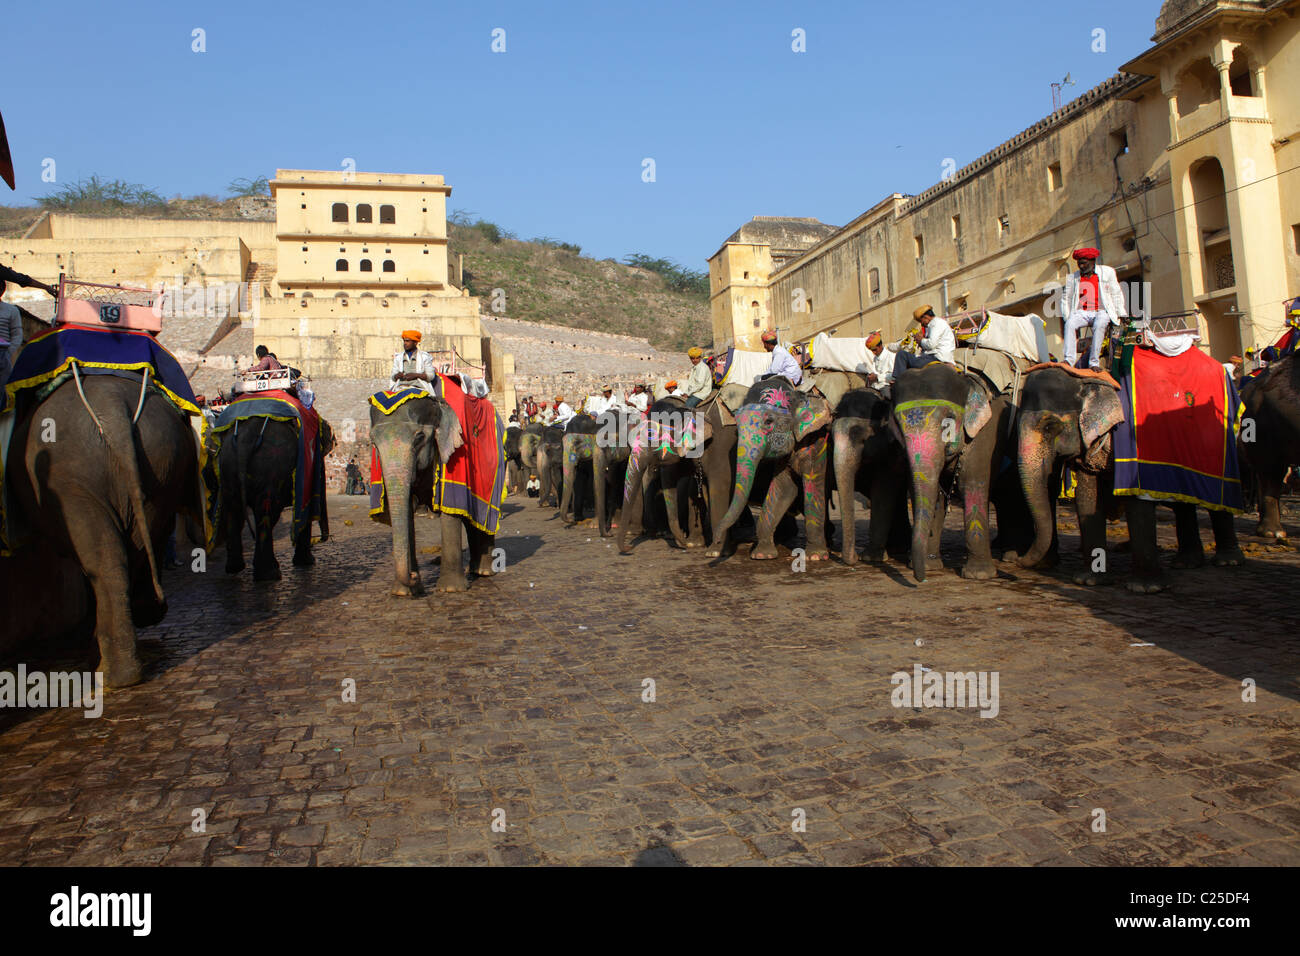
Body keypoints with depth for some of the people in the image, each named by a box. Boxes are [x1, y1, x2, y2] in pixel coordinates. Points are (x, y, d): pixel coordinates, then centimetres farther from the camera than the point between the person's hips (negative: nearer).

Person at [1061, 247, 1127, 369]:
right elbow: (1065, 299, 13)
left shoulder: (1107, 272, 13)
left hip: (1102, 312, -2)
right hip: (1081, 312, 2)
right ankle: (1069, 360, -39)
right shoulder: (1073, 278, 15)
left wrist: (1122, 316, 4)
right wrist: (1066, 318, -1)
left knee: (1099, 325, -36)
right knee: (1070, 324, -32)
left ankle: (1094, 363, -37)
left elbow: (1116, 295, 12)